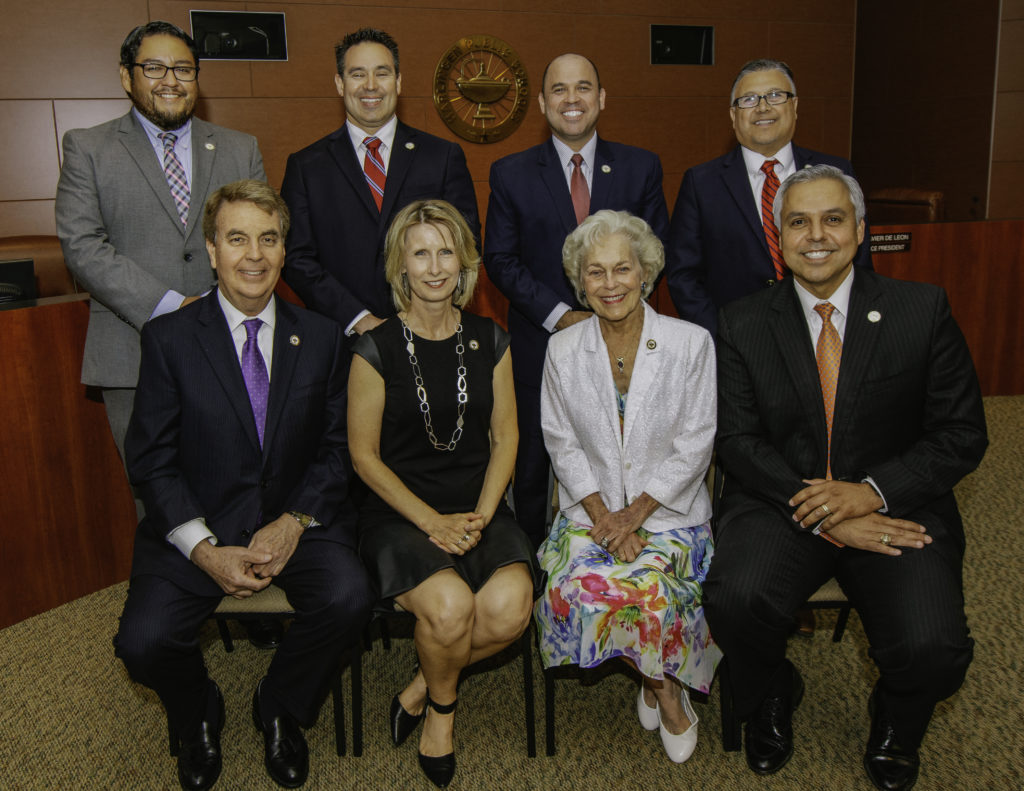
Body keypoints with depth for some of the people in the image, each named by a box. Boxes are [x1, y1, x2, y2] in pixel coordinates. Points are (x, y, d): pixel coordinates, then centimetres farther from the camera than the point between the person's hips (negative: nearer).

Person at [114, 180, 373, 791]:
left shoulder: (322, 338, 5)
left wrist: (294, 521, -12)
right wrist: (205, 550, -15)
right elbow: (151, 459, -3)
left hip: (297, 521, 1)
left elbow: (336, 448, 4)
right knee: (144, 640, -22)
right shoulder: (170, 338, -1)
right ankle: (200, 717, 16)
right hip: (198, 526, 0)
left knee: (350, 598, -26)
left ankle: (280, 710, 7)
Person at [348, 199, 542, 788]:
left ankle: (423, 687, 7)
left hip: (479, 507, 3)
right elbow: (365, 455, -3)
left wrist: (481, 516, -8)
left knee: (510, 606, -24)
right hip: (400, 512, -3)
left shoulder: (490, 342, 6)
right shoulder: (377, 350, -4)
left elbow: (505, 437, 7)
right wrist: (433, 522, -12)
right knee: (450, 606, -29)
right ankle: (443, 706, 8)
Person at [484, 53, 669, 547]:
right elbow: (500, 260, -1)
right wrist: (561, 316, -12)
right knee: (532, 469, 8)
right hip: (540, 346, 0)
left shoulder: (642, 167, 6)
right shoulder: (510, 174, 3)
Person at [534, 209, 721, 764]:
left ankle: (658, 679, 6)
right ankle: (663, 684, 3)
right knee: (576, 587, -25)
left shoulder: (691, 343, -3)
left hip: (668, 511, -1)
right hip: (590, 511, 2)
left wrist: (635, 513, -13)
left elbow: (694, 445, -4)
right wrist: (603, 515, -11)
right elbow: (563, 444, 3)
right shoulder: (563, 350, 2)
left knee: (648, 587, -29)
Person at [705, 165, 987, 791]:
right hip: (782, 504, 1)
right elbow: (739, 440, -2)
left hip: (894, 506, 0)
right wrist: (821, 515, -16)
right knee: (735, 598, -28)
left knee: (933, 649, -23)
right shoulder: (744, 324, 3)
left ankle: (895, 723, 18)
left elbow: (963, 434, 0)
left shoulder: (924, 309, 1)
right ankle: (773, 698, 11)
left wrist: (873, 490, -16)